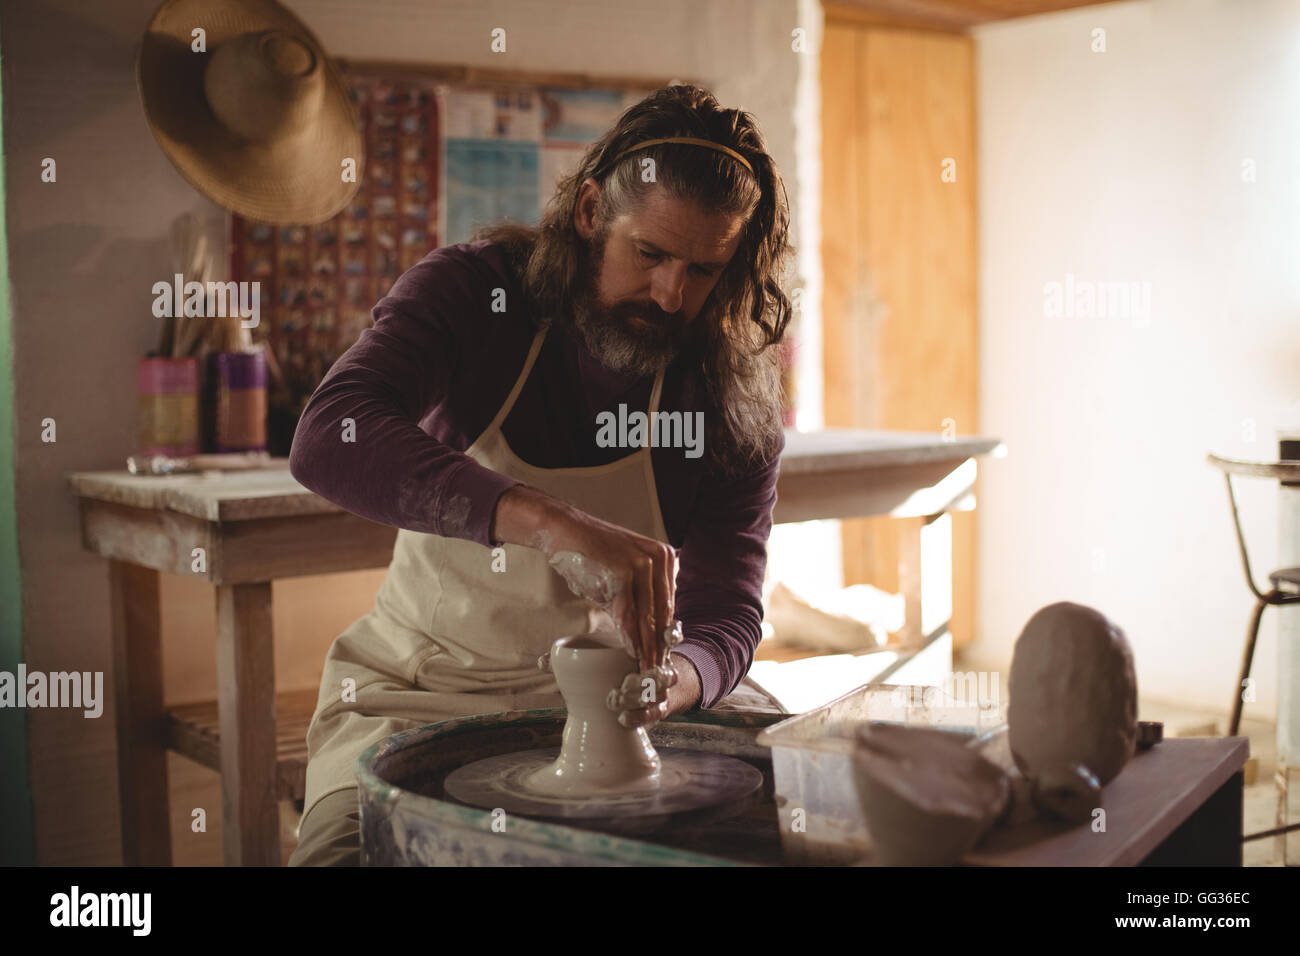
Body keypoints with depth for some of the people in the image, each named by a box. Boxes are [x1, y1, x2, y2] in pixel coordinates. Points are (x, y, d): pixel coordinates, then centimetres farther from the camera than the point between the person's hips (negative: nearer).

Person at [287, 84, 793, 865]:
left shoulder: (740, 399, -6)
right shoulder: (469, 290, -12)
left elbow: (726, 617, -5)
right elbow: (328, 440, -31)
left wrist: (673, 681, -30)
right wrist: (552, 522, -44)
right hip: (419, 691, -2)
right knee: (347, 844, -29)